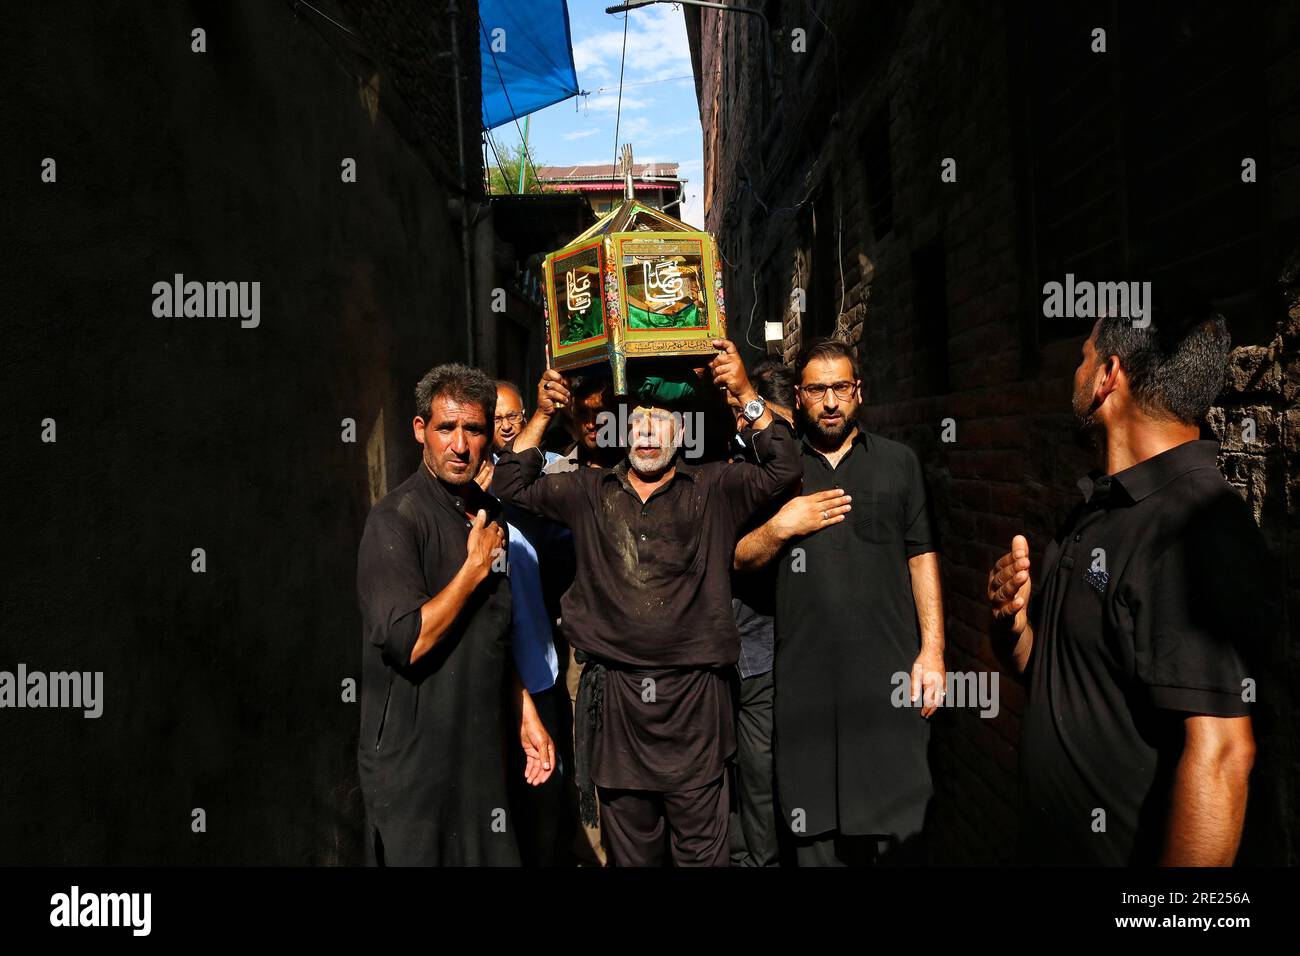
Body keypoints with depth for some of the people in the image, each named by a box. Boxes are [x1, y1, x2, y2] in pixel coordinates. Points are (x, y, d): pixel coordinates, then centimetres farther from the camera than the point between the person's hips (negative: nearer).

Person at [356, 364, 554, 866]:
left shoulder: (488, 513, 7)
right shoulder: (395, 519, -16)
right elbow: (407, 643, -26)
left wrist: (527, 714, 12)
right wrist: (477, 566, -18)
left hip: (482, 746, 7)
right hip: (413, 762, -7)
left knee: (491, 854, 17)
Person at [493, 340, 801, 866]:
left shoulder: (712, 488, 3)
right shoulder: (589, 491, 9)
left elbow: (782, 467, -7)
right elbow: (511, 485, 8)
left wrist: (747, 395, -14)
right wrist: (543, 413, 2)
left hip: (693, 694, -2)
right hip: (614, 692, 2)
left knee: (701, 846, 9)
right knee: (629, 846, 16)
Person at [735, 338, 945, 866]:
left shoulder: (899, 461, 8)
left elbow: (922, 558, 5)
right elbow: (739, 560, 9)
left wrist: (932, 650, -3)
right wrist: (781, 527, -10)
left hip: (888, 669, 0)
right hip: (805, 674, 1)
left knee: (898, 822, 6)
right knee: (813, 820, 10)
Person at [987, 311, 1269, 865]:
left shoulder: (1194, 526, -24)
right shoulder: (1098, 508, 4)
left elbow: (1220, 753, -28)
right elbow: (1032, 664, 11)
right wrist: (1012, 617, -9)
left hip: (1130, 850, -8)